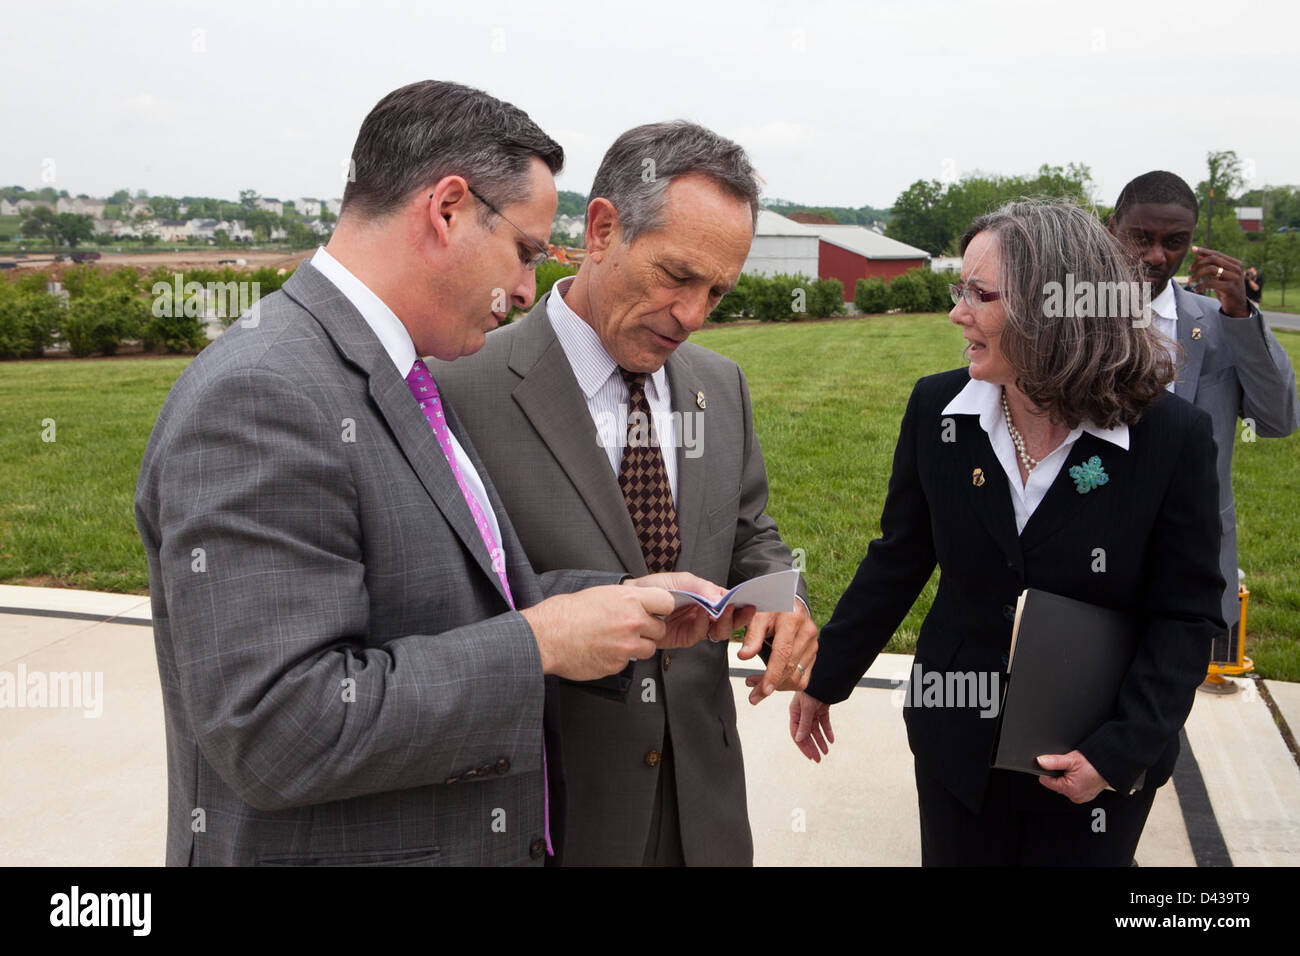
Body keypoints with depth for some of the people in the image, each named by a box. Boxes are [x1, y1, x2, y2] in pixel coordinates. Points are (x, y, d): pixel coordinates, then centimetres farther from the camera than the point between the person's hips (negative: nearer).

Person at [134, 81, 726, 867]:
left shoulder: (402, 383, 7)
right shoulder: (256, 398, -23)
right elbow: (278, 730, -27)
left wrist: (623, 603, -2)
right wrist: (540, 644, -21)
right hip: (327, 844, -8)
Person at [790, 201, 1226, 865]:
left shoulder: (1173, 436, -15)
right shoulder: (936, 409, -8)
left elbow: (1186, 615, -10)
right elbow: (897, 559, 2)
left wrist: (1124, 749, -18)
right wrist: (825, 680, 7)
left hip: (1101, 765, -2)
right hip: (958, 746, 2)